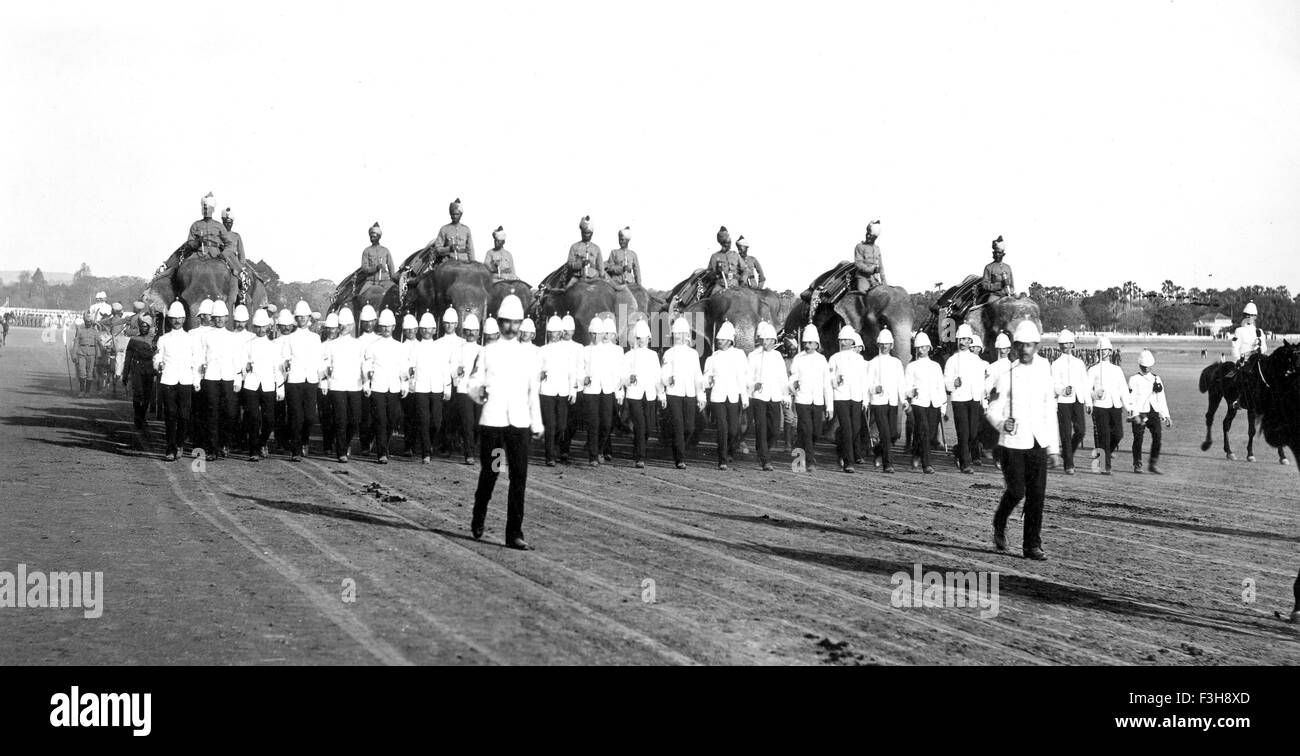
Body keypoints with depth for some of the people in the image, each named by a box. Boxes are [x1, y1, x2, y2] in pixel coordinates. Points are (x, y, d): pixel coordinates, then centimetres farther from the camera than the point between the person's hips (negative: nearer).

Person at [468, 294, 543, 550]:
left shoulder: (529, 356, 11)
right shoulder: (488, 352, 6)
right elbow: (474, 386, 5)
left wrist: (537, 424, 16)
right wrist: (480, 392, -17)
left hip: (519, 423, 2)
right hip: (492, 421, -1)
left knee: (519, 478, -5)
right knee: (489, 473, 5)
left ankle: (514, 533, -2)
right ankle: (478, 521, 29)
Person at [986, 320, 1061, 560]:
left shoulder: (1044, 374, 9)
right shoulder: (1007, 375, -4)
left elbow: (1050, 413, 15)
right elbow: (992, 410, -6)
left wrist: (1054, 448, 13)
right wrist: (1003, 424, -28)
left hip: (1038, 444, 4)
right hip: (1013, 443, -4)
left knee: (1037, 495, 0)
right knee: (1016, 491, -7)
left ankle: (1032, 545, 7)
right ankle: (999, 526, 22)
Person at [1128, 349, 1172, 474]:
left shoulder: (1156, 379, 15)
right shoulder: (1134, 379, 0)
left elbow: (1161, 398, 17)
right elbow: (1131, 398, -8)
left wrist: (1166, 415, 12)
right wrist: (1135, 414, -18)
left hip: (1154, 412, 4)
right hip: (1140, 413, -4)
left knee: (1157, 436, -10)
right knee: (1138, 439, -1)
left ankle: (1153, 464, -1)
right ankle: (1137, 465, 9)